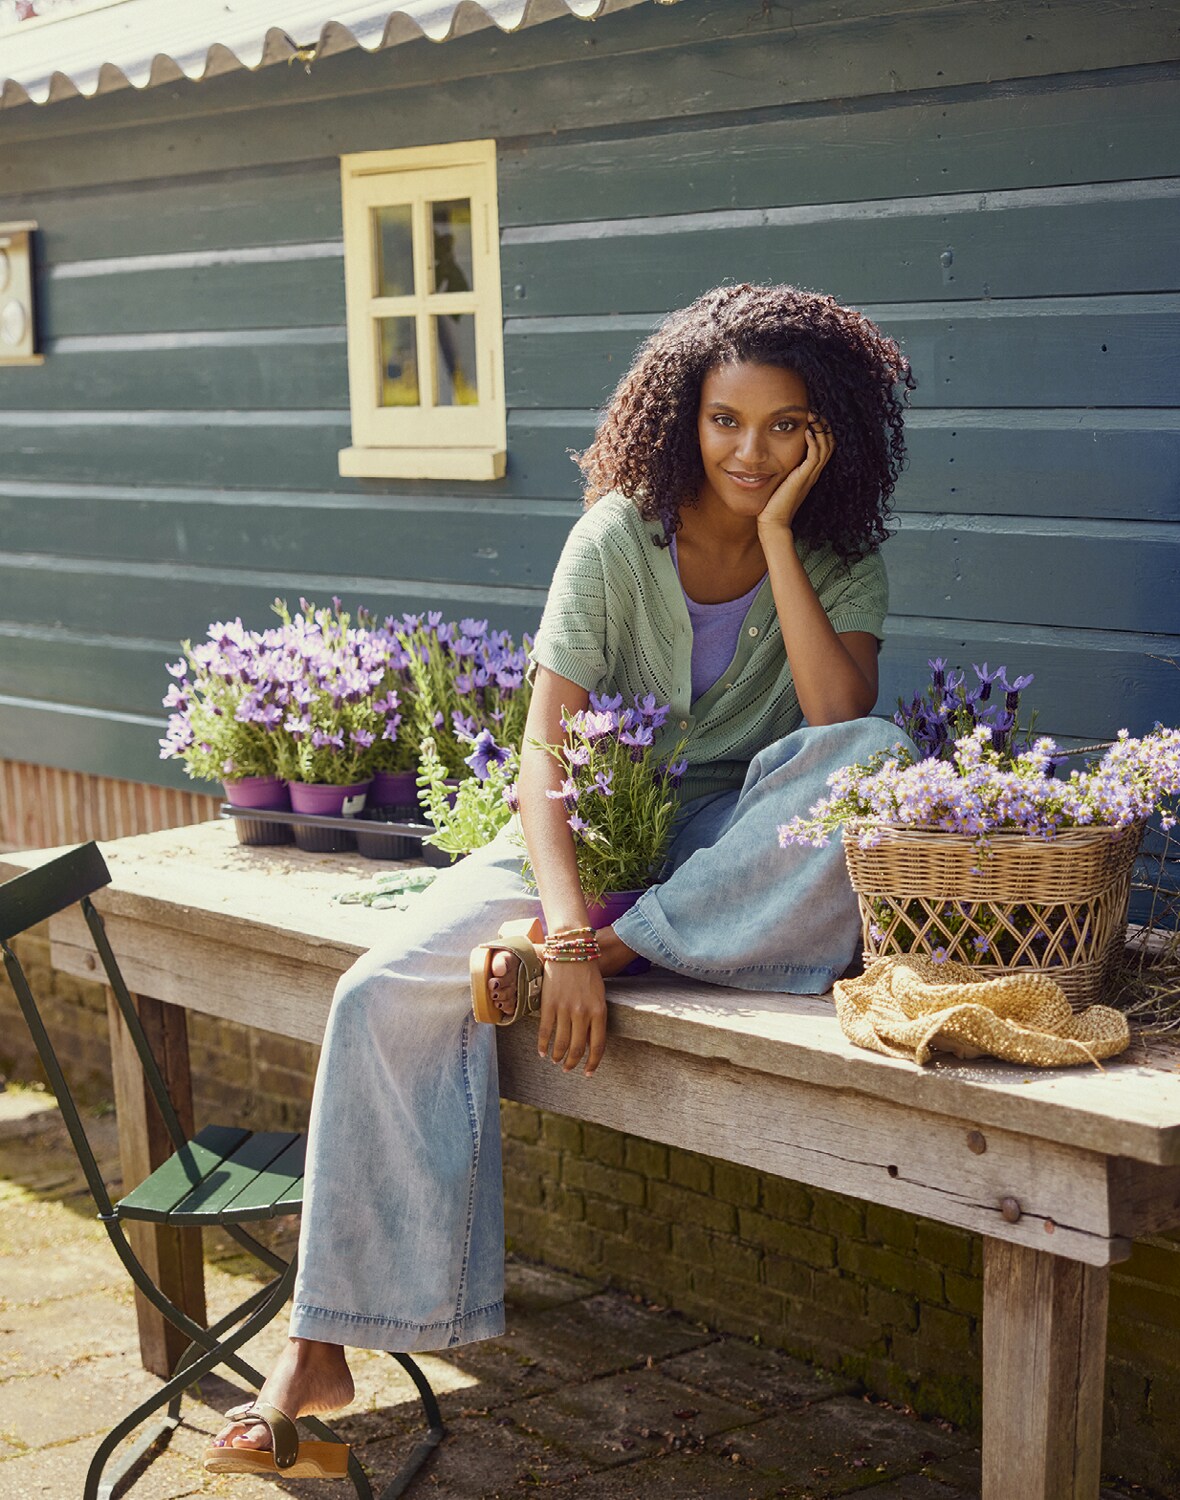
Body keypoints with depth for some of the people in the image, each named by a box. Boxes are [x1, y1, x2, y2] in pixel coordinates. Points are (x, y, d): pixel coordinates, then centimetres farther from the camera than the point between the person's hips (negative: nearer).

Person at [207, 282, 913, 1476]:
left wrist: (778, 536, -22)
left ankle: (621, 949, -30)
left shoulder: (840, 559, -4)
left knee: (875, 754, -31)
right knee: (388, 991, -22)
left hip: (744, 842, 1)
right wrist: (565, 927, -33)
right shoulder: (621, 536, -10)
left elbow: (840, 723, -22)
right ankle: (321, 1350, -15)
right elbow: (544, 749, -18)